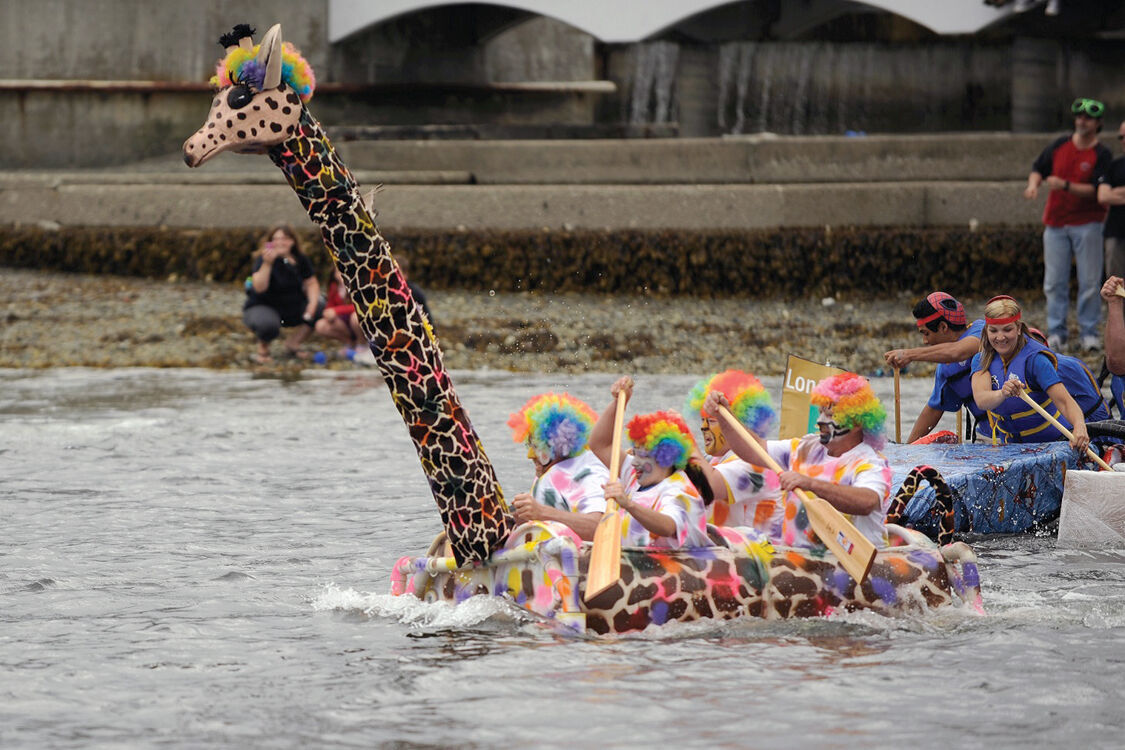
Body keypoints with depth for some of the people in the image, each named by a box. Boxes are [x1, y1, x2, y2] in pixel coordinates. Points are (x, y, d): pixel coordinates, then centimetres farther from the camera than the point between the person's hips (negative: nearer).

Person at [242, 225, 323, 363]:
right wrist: (267, 264, -44)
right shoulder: (263, 259, -18)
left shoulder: (301, 260, 0)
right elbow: (259, 287, -32)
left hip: (292, 308, 6)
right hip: (262, 307, -6)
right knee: (268, 325, -40)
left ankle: (293, 341, 1)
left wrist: (313, 302, -14)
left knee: (320, 307, -15)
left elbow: (311, 283, 5)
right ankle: (263, 346, -2)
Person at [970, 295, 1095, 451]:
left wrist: (1079, 427, -48)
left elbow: (1064, 400, -27)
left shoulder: (1035, 358, -18)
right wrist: (1002, 394, -47)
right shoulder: (981, 360, -5)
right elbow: (981, 400, -24)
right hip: (1009, 443, 4)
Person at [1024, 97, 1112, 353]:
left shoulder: (1102, 155, -5)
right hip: (1055, 223, 3)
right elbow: (1038, 168, 17)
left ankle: (1089, 332, 5)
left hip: (1087, 224, -3)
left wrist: (1065, 186, -23)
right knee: (1054, 282, 2)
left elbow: (1095, 191, -14)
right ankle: (1056, 332, 6)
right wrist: (1033, 184, -4)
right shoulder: (1059, 145, 7)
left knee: (1089, 282, -3)